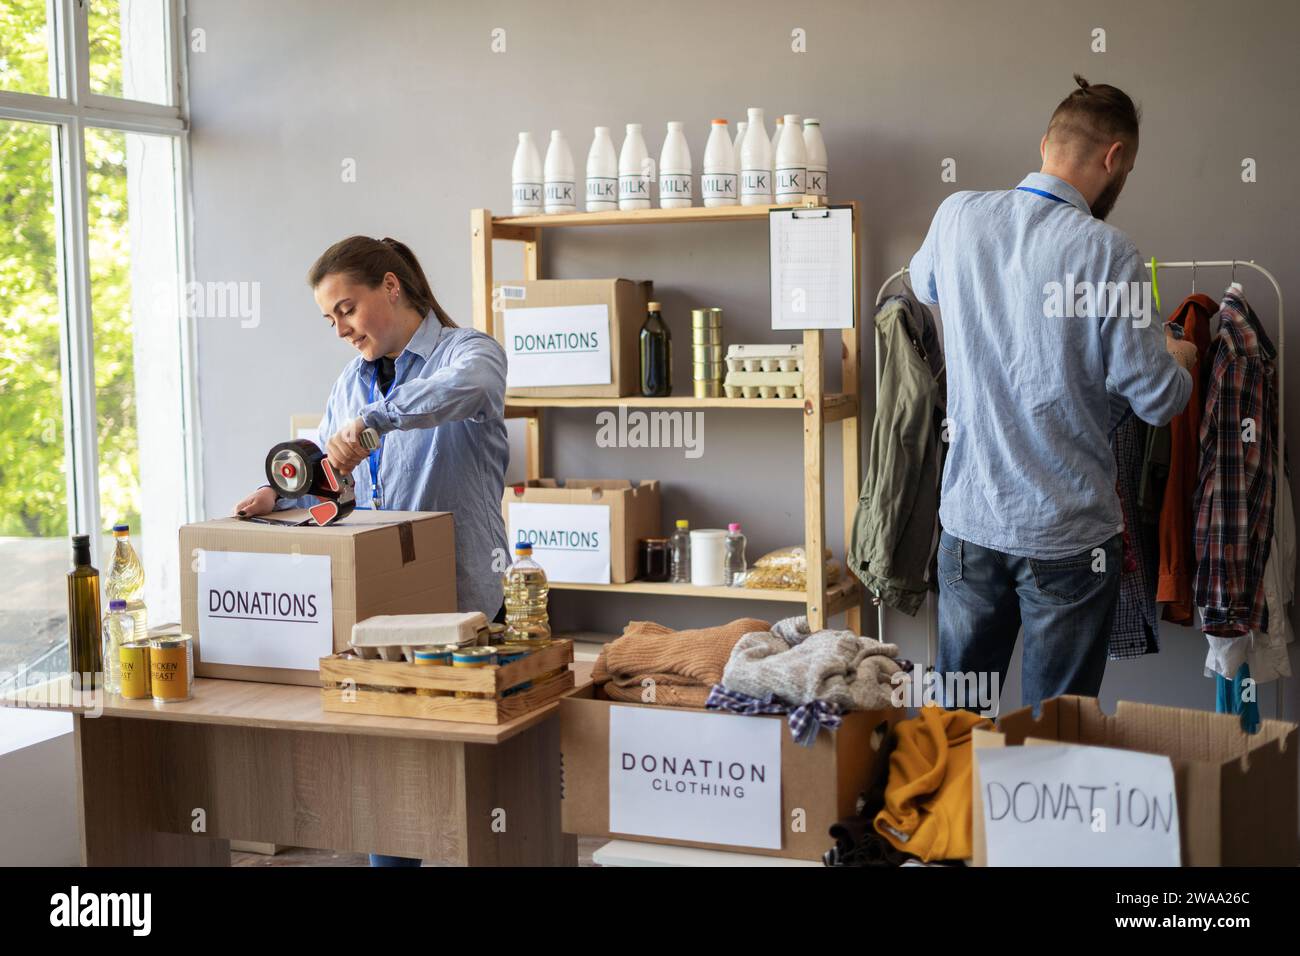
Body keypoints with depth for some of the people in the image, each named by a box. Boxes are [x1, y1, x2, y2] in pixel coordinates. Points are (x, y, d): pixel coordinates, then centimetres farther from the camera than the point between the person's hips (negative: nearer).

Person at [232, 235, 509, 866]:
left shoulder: (466, 352, -6)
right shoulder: (353, 382, 17)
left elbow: (466, 386, -31)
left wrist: (370, 422, -40)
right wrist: (282, 496, -1)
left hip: (457, 600, -6)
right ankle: (387, 859, 21)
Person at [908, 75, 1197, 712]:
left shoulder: (956, 217, -2)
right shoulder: (1104, 252, -17)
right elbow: (1158, 400, -12)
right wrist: (1180, 362, 12)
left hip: (969, 522, 4)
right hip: (1068, 537, -4)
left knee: (956, 713, 17)